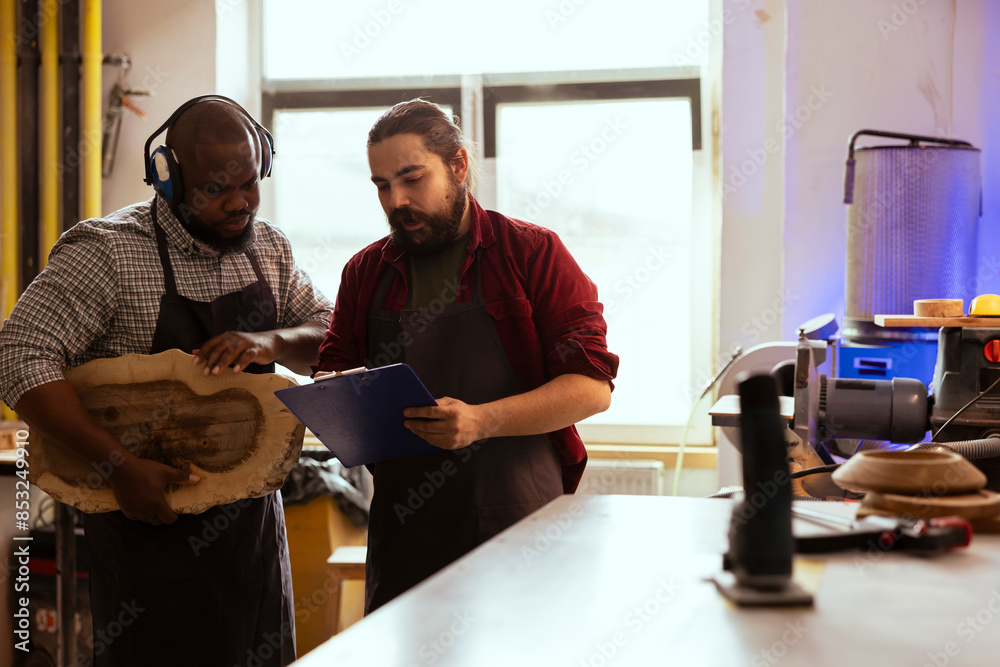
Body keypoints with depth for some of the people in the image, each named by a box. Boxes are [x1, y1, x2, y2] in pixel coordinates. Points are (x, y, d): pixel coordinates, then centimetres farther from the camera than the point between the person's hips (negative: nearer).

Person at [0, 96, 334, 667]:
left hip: (254, 513, 6)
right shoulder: (106, 252, -15)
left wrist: (271, 342, -15)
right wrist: (119, 464, -27)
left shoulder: (267, 246, 4)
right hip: (151, 514, -5)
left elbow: (331, 336, 9)